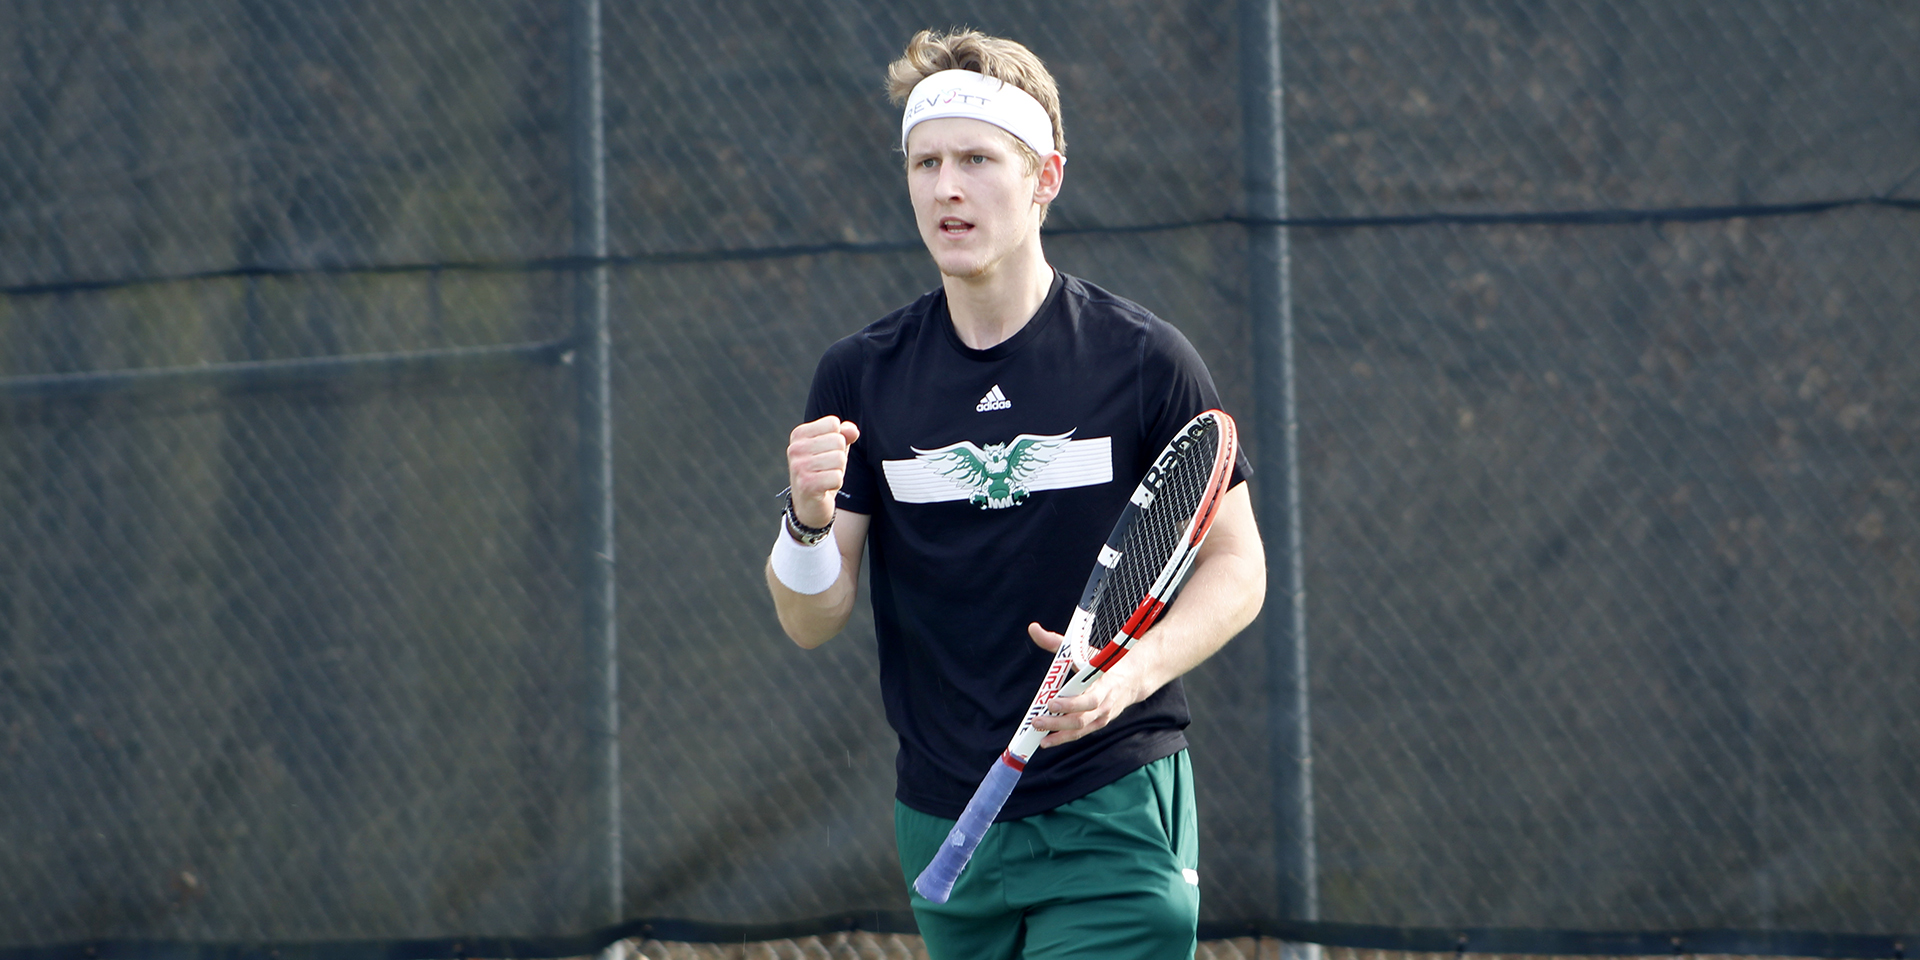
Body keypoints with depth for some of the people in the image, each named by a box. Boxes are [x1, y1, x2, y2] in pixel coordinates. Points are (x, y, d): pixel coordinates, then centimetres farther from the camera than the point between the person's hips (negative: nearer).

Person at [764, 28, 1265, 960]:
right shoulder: (859, 376, 3)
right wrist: (810, 520, -20)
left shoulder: (1144, 360, -4)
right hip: (943, 829, 3)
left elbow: (1237, 563, 1)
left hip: (1113, 817, -3)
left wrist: (1134, 671, -18)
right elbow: (810, 622, 3)